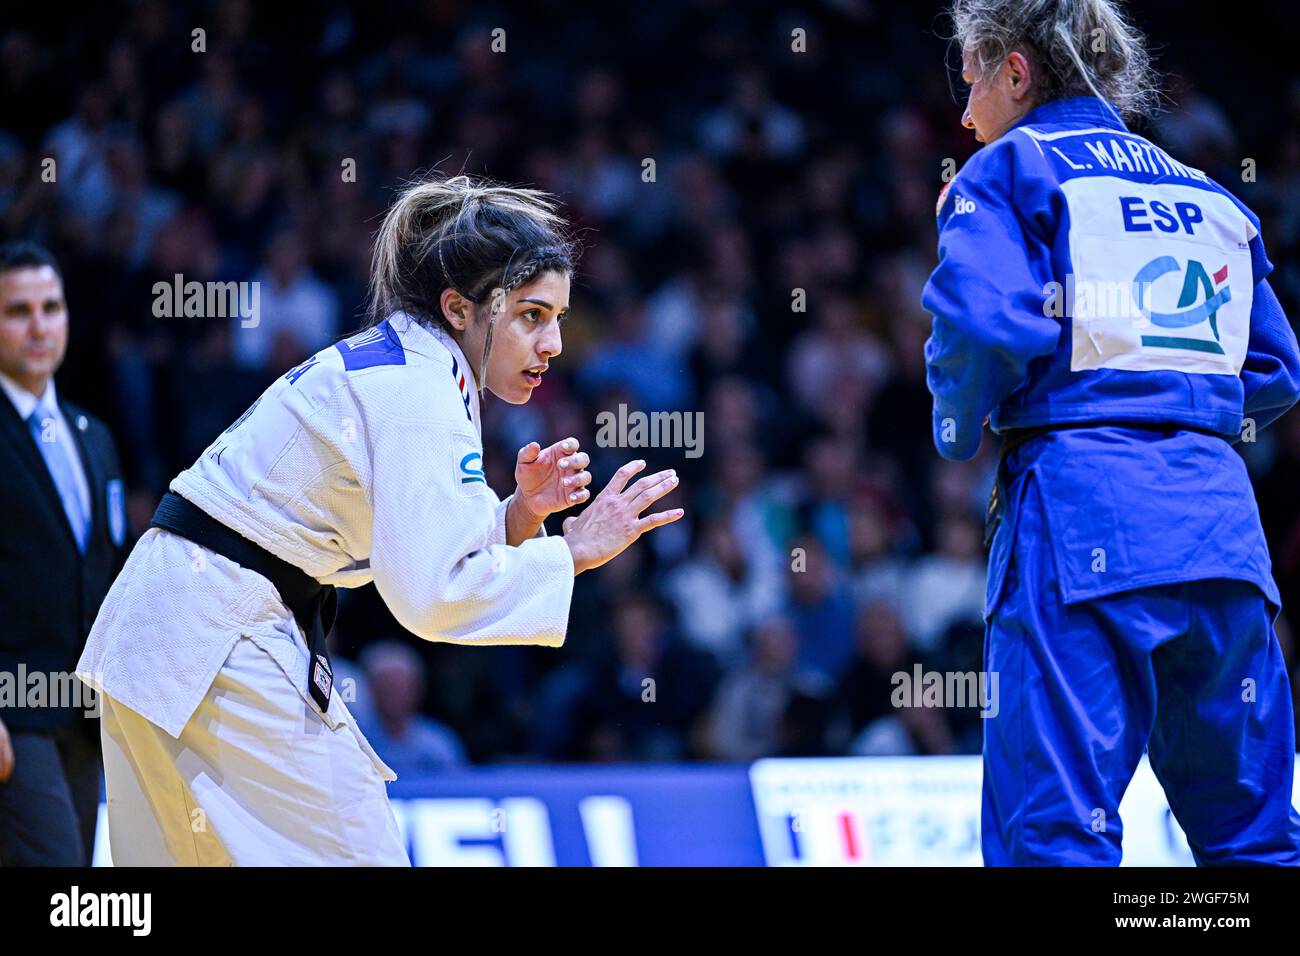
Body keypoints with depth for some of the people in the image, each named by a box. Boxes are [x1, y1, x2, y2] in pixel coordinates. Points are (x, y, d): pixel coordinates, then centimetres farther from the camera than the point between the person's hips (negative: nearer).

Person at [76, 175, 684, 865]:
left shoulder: (391, 360, 11)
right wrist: (571, 553, -18)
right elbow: (430, 591, -26)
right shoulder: (416, 387, -19)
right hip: (219, 646, -10)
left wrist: (519, 513, -1)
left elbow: (421, 545, 15)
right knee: (349, 848, -9)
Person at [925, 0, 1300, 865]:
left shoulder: (1012, 168, 4)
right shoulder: (1205, 194, 23)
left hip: (1080, 507, -6)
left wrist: (958, 428, 5)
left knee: (1055, 831, -10)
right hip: (1221, 520, 6)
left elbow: (985, 323, -12)